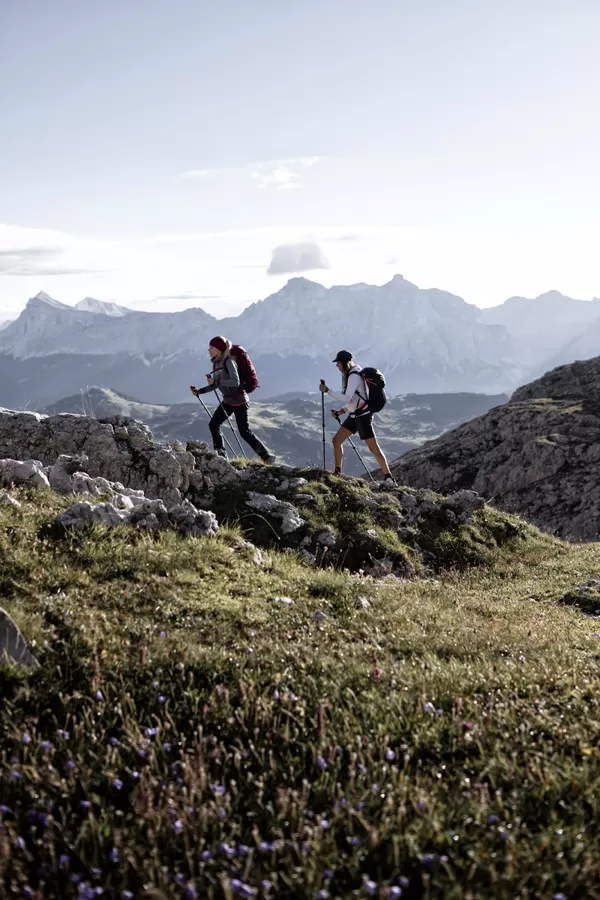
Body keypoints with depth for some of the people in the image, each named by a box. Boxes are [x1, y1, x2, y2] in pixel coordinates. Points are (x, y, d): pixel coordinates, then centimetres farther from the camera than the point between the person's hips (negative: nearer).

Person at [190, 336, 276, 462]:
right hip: (227, 400, 9)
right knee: (213, 425, 4)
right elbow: (216, 385, 16)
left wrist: (216, 381, -29)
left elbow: (235, 382, -29)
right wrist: (199, 391, 8)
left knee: (244, 432, -4)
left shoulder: (228, 361, -19)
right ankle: (221, 455, 14)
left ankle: (267, 456, 8)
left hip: (239, 400, -9)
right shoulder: (216, 363, 7)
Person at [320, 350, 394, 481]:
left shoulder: (354, 376, -18)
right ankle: (337, 473, 16)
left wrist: (327, 391, -24)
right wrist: (342, 411, 12)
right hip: (355, 415, 10)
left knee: (373, 448, -7)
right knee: (336, 440, 8)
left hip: (363, 415, -10)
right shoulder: (349, 375, 13)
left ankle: (388, 477, -2)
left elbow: (346, 398, -26)